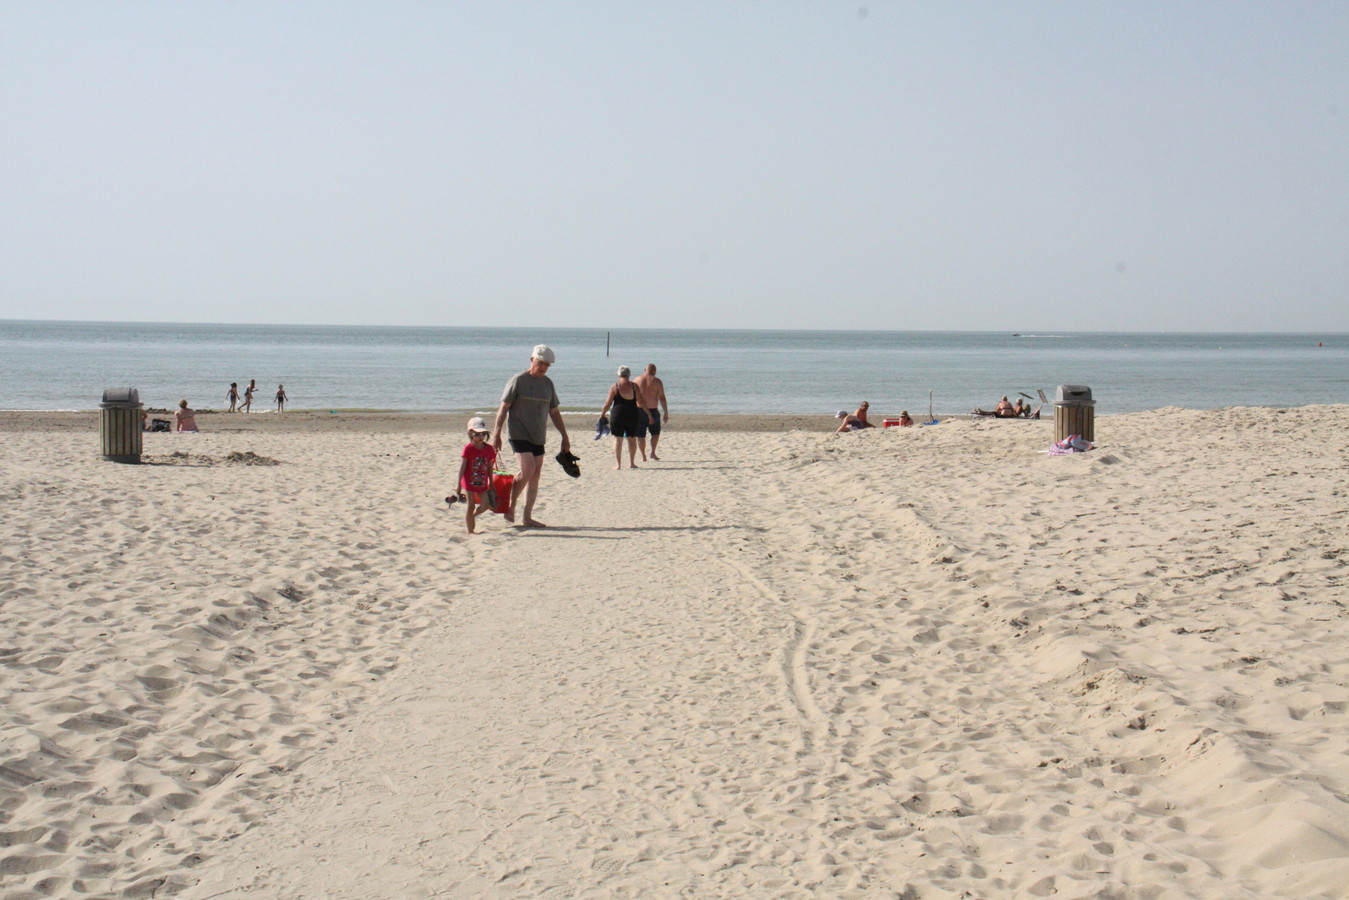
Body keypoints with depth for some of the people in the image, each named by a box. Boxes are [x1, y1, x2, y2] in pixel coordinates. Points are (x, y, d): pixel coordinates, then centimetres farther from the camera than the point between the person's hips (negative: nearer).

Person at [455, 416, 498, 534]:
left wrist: (491, 483, 14)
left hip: (482, 483, 4)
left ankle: (471, 515, 29)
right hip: (469, 482, -4)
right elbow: (462, 467, -9)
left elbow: (489, 467, 11)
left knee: (485, 505, 0)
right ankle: (470, 531, 10)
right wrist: (459, 484, -11)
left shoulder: (489, 448, 2)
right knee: (470, 505, 2)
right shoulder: (468, 448, -10)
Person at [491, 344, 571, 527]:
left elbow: (554, 412, 19)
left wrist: (565, 436, 17)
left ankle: (527, 517, 7)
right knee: (527, 470, -18)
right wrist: (496, 434, -12)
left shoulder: (548, 383, 11)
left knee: (535, 475, 2)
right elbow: (503, 408, -6)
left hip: (538, 437, 6)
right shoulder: (518, 380, -6)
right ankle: (511, 505, 2)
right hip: (519, 434, -6)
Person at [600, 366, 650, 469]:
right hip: (632, 414, 2)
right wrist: (649, 413, 9)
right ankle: (631, 463, 16)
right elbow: (641, 401, 0)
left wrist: (602, 414, 12)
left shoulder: (614, 386, -2)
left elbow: (608, 403, -1)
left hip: (618, 414, -2)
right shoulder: (634, 386, 1)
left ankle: (618, 464, -4)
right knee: (632, 439, 13)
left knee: (617, 439, 3)